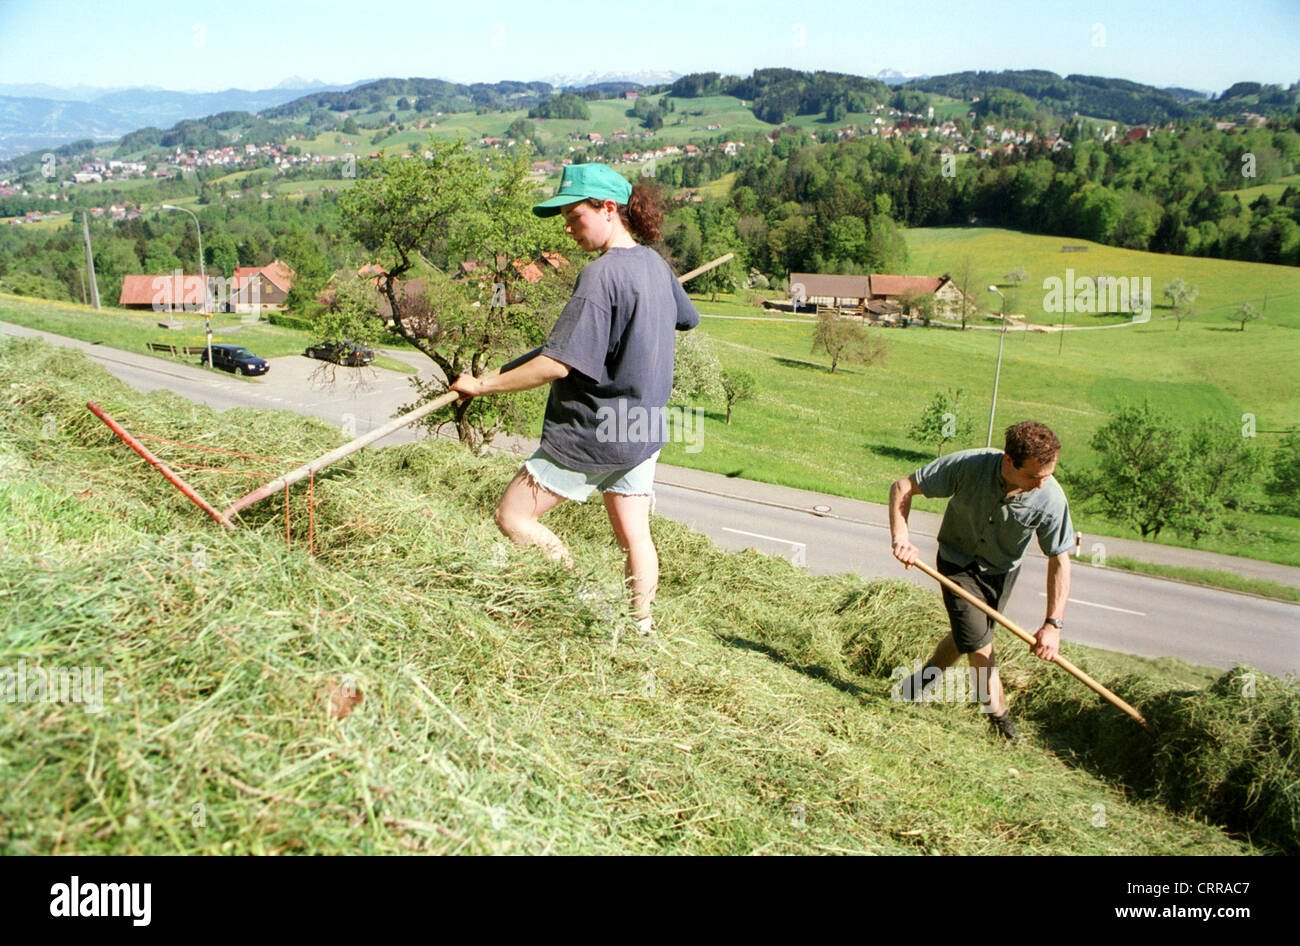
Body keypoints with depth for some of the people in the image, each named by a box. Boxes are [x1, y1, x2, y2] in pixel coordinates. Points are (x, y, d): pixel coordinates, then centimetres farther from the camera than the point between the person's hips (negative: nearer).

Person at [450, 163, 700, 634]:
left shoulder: (601, 273, -20)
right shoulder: (655, 264, 5)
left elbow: (558, 364, -26)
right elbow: (687, 318, 25)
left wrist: (483, 385, -18)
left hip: (591, 435, -8)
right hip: (643, 431, 9)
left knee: (512, 516, 2)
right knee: (633, 535, 15)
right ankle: (640, 625, 23)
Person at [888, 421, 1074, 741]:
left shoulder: (1051, 498, -27)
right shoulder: (968, 465, -32)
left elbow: (1059, 561, -17)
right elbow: (903, 487, -21)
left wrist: (1052, 624, -19)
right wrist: (901, 539, -34)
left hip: (1002, 570, 2)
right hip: (958, 561, -2)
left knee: (968, 636, 13)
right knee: (978, 641, -7)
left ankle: (927, 676, 42)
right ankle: (999, 716, 15)